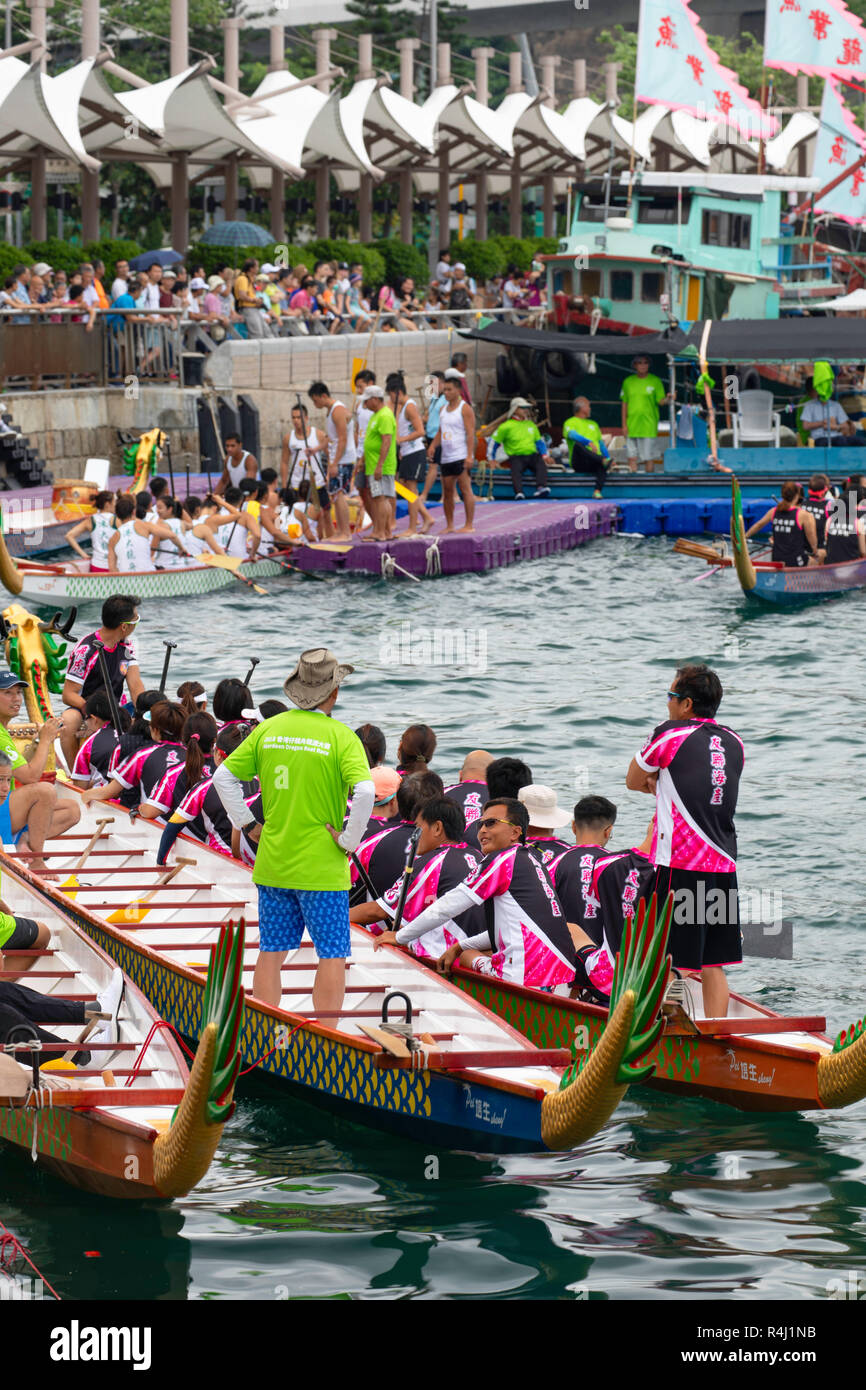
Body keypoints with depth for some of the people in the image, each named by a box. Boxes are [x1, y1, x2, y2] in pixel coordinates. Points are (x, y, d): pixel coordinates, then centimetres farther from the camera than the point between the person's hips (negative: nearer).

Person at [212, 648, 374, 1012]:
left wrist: (246, 825, 11)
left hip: (272, 863, 5)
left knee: (271, 952, 11)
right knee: (332, 955, 2)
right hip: (322, 868, -5)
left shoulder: (268, 729, 3)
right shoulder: (340, 737, -11)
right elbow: (364, 792, -24)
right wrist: (349, 841, -12)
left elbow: (223, 776, 6)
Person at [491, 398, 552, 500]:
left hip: (532, 455, 3)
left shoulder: (531, 425, 24)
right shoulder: (506, 426, 7)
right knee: (516, 470, -36)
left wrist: (545, 455, 11)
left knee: (541, 465, -30)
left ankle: (541, 488, -51)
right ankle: (519, 492, -54)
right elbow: (494, 443, 10)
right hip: (516, 456, -3)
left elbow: (539, 442, 29)